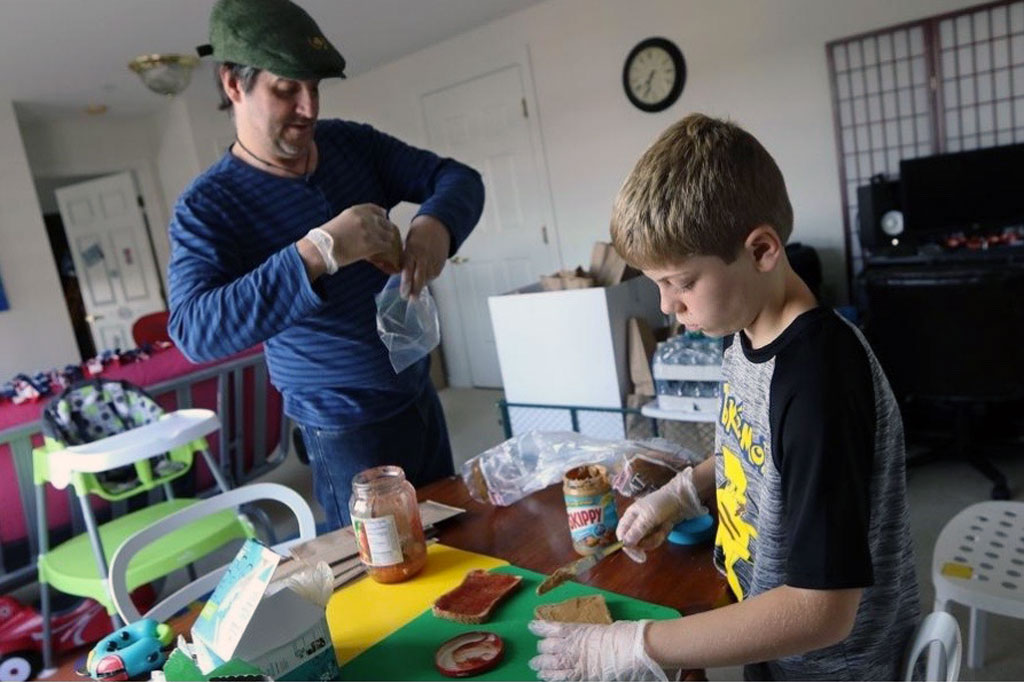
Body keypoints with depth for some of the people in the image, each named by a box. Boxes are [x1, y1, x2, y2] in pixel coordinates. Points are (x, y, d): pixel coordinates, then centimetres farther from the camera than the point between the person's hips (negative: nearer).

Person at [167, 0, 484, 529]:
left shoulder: (353, 144, 1)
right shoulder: (207, 206, -14)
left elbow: (458, 178, 2)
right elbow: (195, 331, -27)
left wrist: (436, 224, -22)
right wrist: (317, 253, -38)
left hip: (419, 398, 6)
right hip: (347, 431, -5)